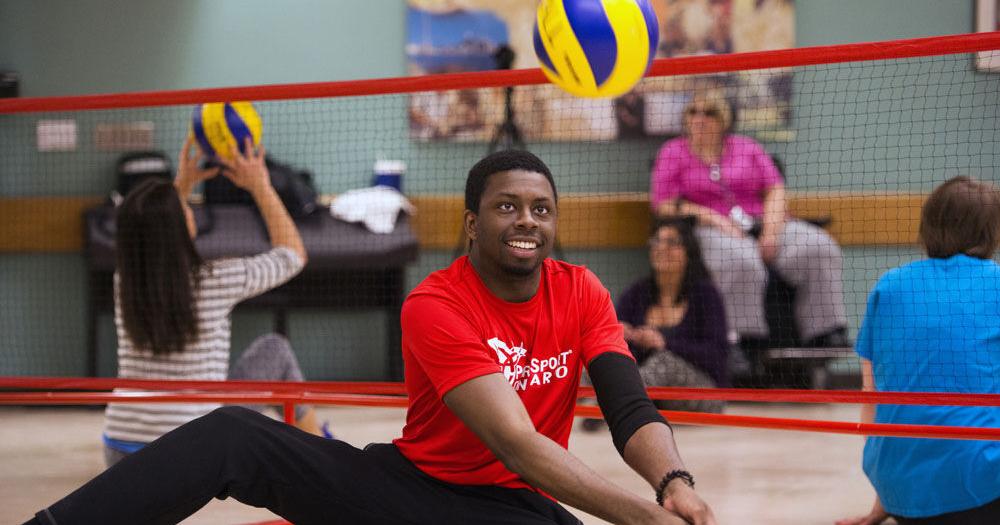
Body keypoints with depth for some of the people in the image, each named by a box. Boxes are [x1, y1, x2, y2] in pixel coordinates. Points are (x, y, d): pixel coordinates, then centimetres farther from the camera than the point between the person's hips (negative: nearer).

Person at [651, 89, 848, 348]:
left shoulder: (747, 147, 20)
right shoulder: (673, 152, 14)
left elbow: (775, 190, 12)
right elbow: (664, 205, 2)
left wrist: (771, 230, -7)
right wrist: (715, 219, -10)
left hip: (760, 223, 3)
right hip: (707, 231, -3)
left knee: (819, 249, -24)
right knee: (741, 262, -41)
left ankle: (828, 333, -26)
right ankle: (744, 340, -39)